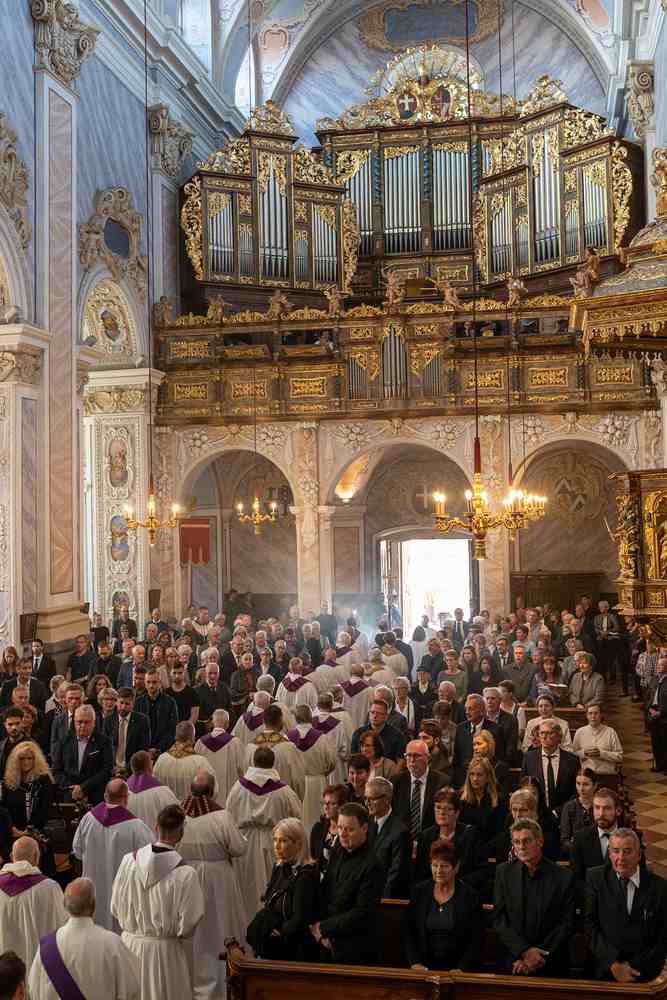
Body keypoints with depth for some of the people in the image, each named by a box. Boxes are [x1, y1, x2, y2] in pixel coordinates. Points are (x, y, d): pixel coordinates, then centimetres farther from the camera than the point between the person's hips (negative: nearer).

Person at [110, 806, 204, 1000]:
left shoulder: (129, 861, -12)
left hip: (130, 944, 3)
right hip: (164, 952, -3)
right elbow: (187, 926, -14)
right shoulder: (186, 874, -22)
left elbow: (116, 907, 1)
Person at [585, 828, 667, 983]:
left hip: (644, 974, 0)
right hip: (605, 969, 0)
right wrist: (613, 964, -9)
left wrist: (636, 966, -5)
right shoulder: (595, 878, 5)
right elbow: (590, 924, 1)